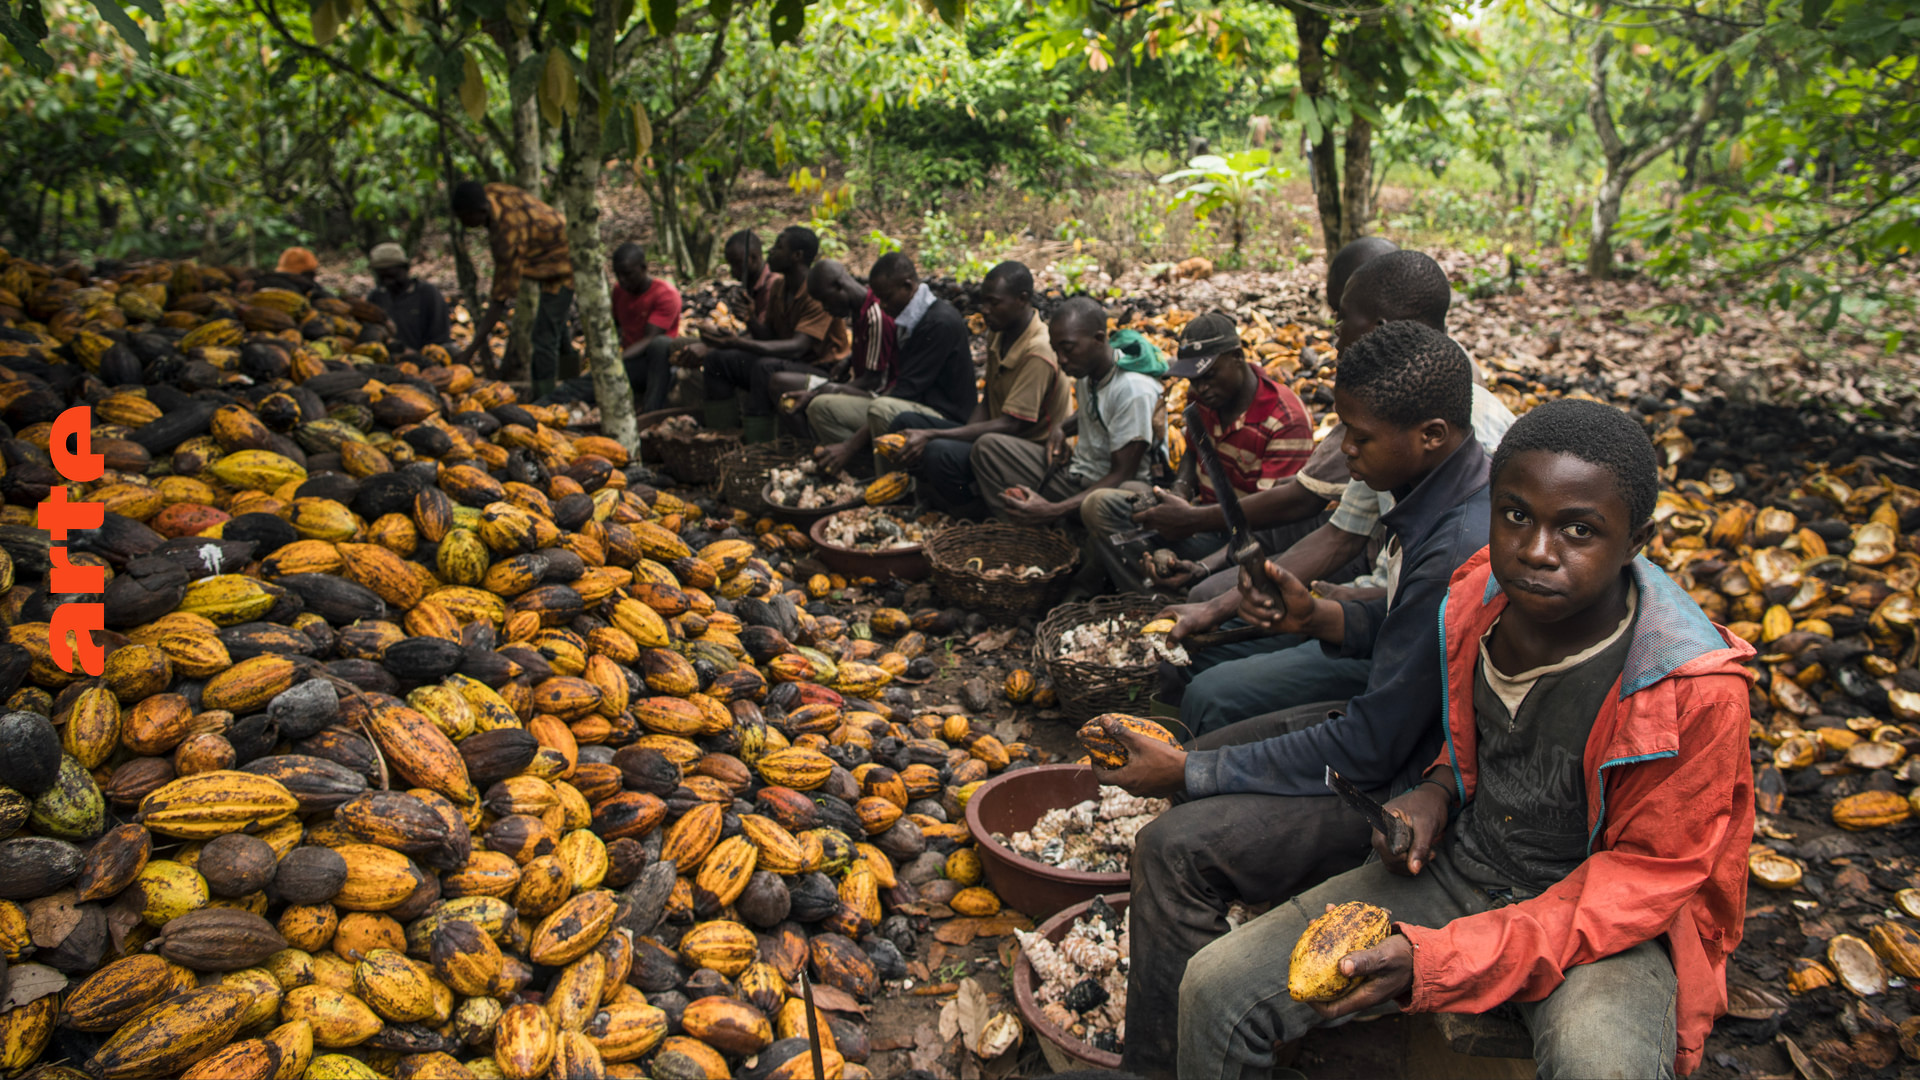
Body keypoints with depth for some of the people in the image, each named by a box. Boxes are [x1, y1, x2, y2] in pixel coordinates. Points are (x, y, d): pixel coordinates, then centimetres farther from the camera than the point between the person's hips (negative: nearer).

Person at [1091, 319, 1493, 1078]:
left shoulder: (1459, 550, -31)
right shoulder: (1451, 489, 0)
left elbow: (1371, 749, -27)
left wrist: (1189, 772, -20)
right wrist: (1317, 617, -4)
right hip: (1408, 726, 10)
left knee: (1175, 847, -20)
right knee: (1206, 759, 14)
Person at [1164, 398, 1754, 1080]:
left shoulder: (1696, 690, -24)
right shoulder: (1479, 596, -7)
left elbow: (1646, 876, -18)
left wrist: (1434, 960, -27)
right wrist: (1440, 787, -6)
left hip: (1611, 915, -4)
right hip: (1458, 863, 4)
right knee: (1215, 989, -9)